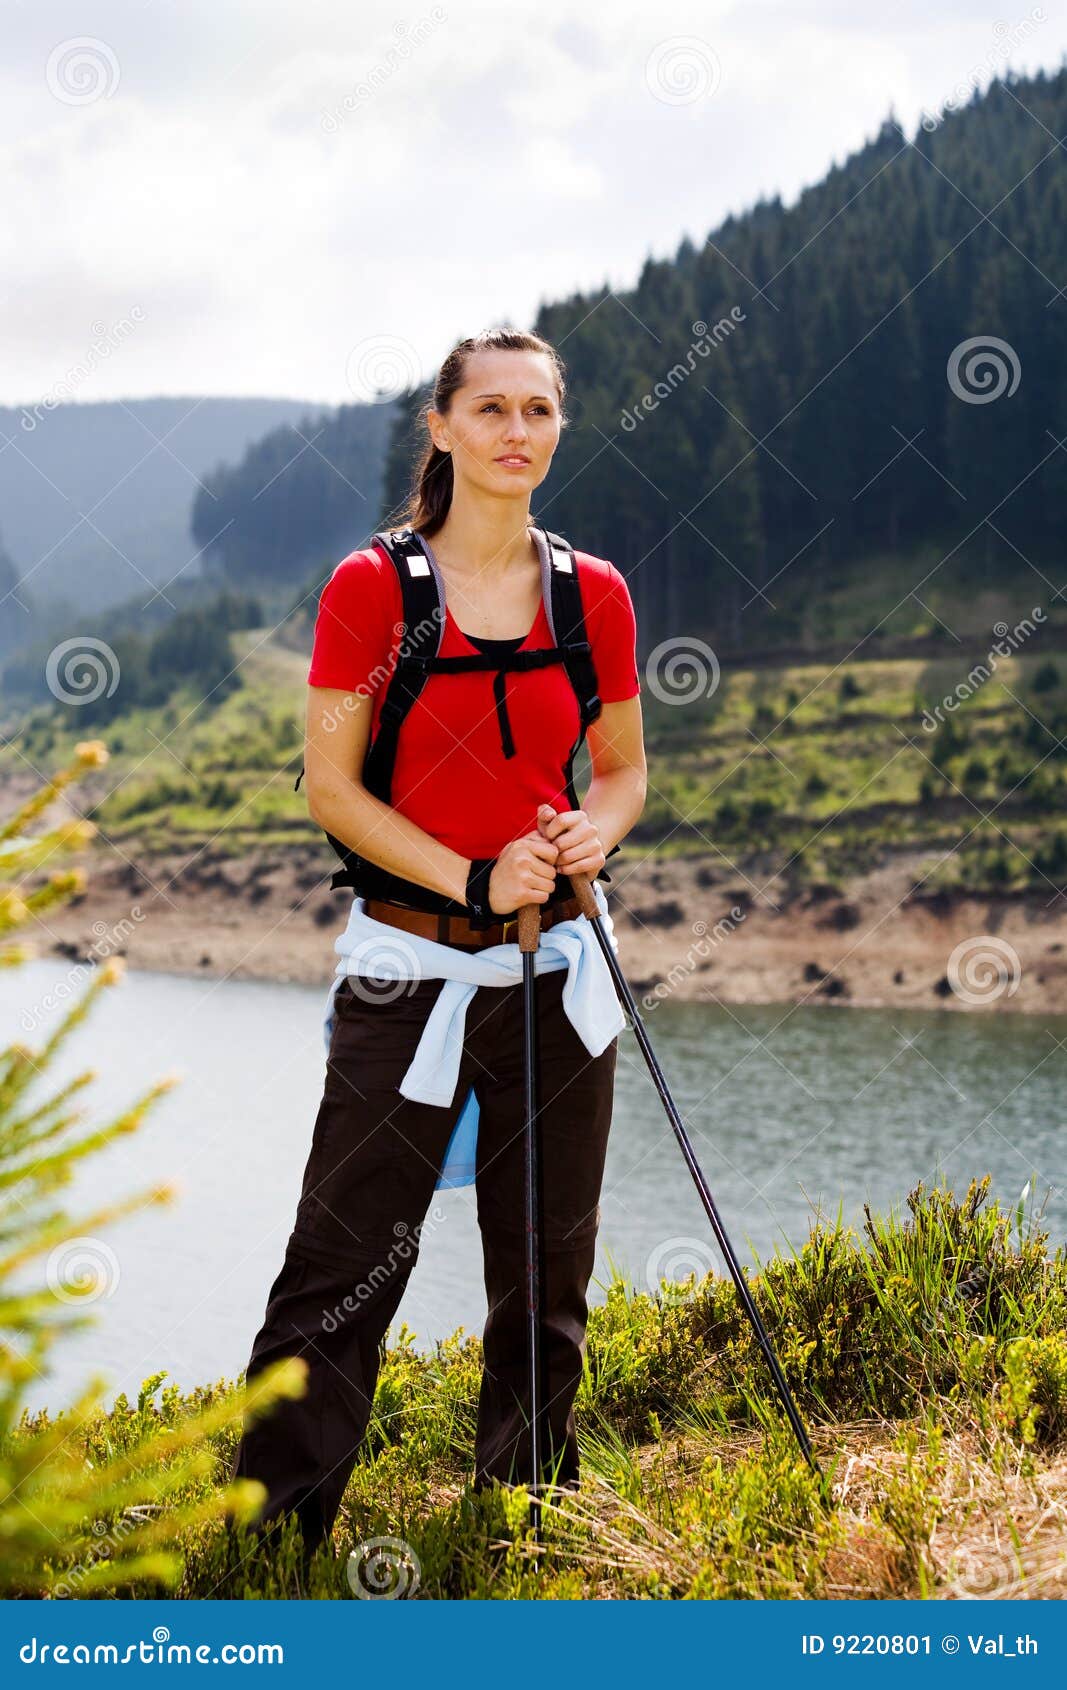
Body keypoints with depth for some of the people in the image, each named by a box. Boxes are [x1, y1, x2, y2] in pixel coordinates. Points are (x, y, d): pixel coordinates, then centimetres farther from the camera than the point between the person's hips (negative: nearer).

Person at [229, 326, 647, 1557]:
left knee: (547, 1270, 11)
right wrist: (472, 878, -16)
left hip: (555, 964, 4)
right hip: (408, 961, -3)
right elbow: (330, 786, -6)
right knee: (343, 1265, -3)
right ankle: (268, 1541, 7)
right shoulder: (371, 588, -5)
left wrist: (592, 832, -8)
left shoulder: (596, 594, 5)